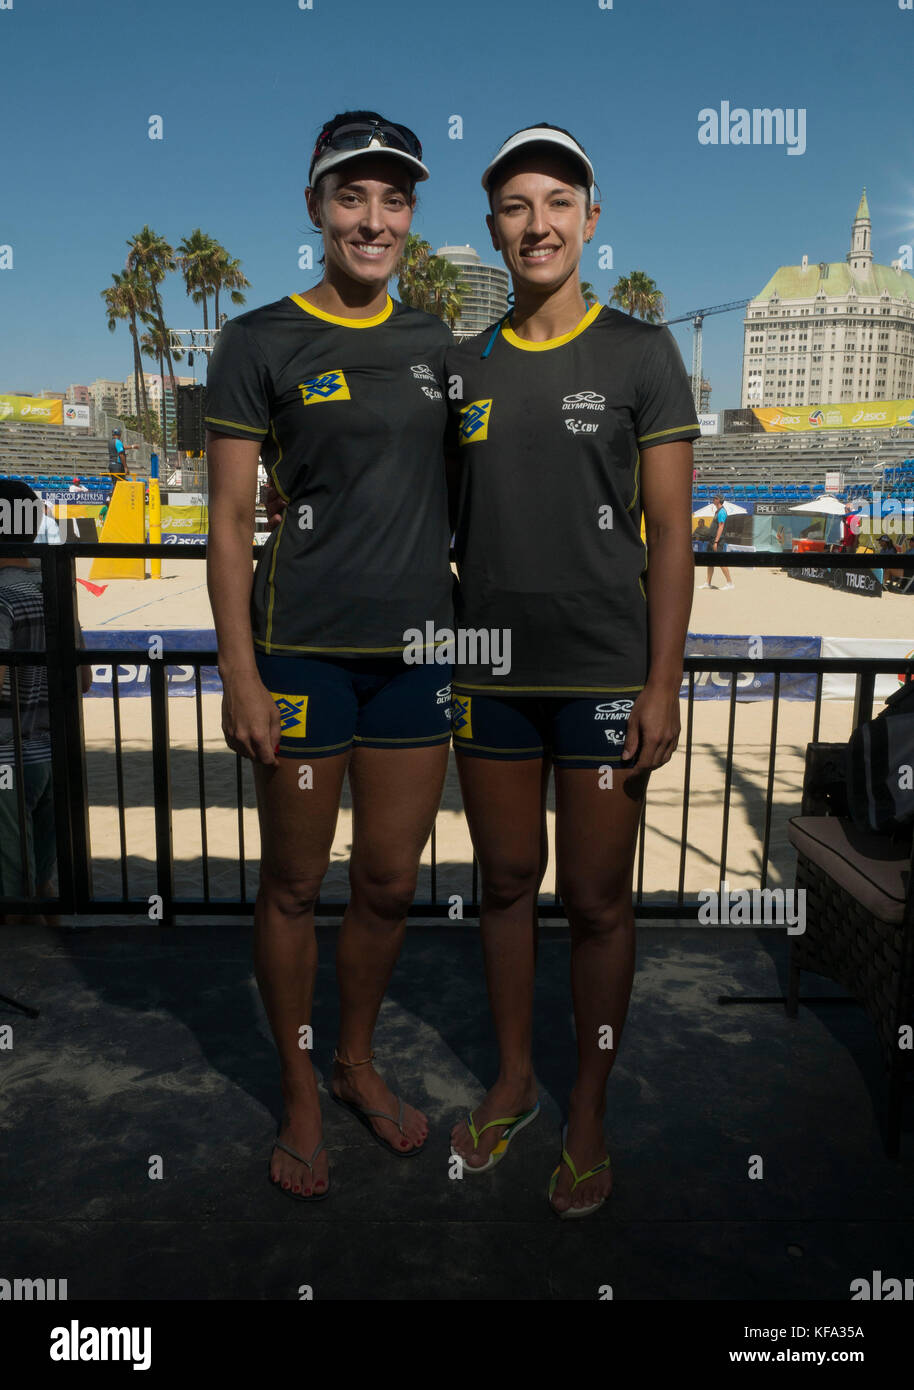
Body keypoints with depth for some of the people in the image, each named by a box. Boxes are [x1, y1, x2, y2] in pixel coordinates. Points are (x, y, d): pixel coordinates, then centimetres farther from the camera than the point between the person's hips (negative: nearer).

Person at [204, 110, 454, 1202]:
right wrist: (241, 677, -11)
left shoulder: (435, 341, 12)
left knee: (390, 882, 12)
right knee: (294, 884, 8)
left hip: (417, 648, 4)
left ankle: (357, 1063, 36)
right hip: (302, 653, -4)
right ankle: (299, 1095, 29)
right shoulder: (260, 344, -2)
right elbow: (229, 521, -5)